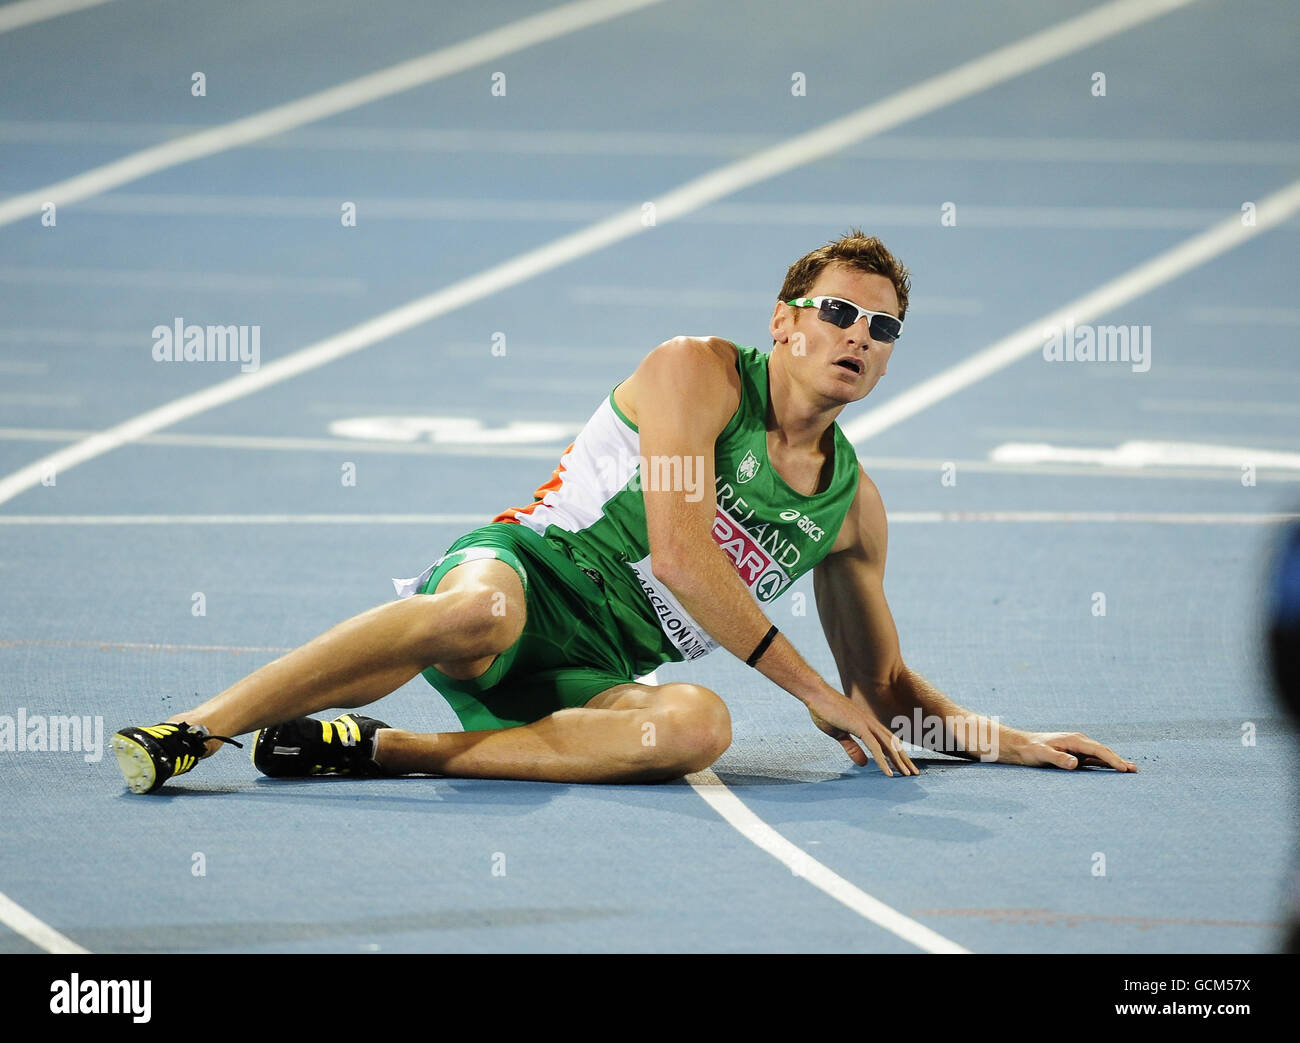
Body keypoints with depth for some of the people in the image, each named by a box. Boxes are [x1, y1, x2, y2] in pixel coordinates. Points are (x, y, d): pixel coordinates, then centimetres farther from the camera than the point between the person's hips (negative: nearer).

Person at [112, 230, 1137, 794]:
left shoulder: (853, 504, 18)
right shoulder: (697, 372, 0)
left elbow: (887, 685, 28)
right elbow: (678, 549, -12)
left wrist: (1010, 741, 12)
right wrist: (815, 690, -12)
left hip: (599, 684, 4)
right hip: (529, 565, -4)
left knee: (698, 722, -34)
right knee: (481, 611, -43)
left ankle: (381, 750, -31)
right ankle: (193, 729, -40)